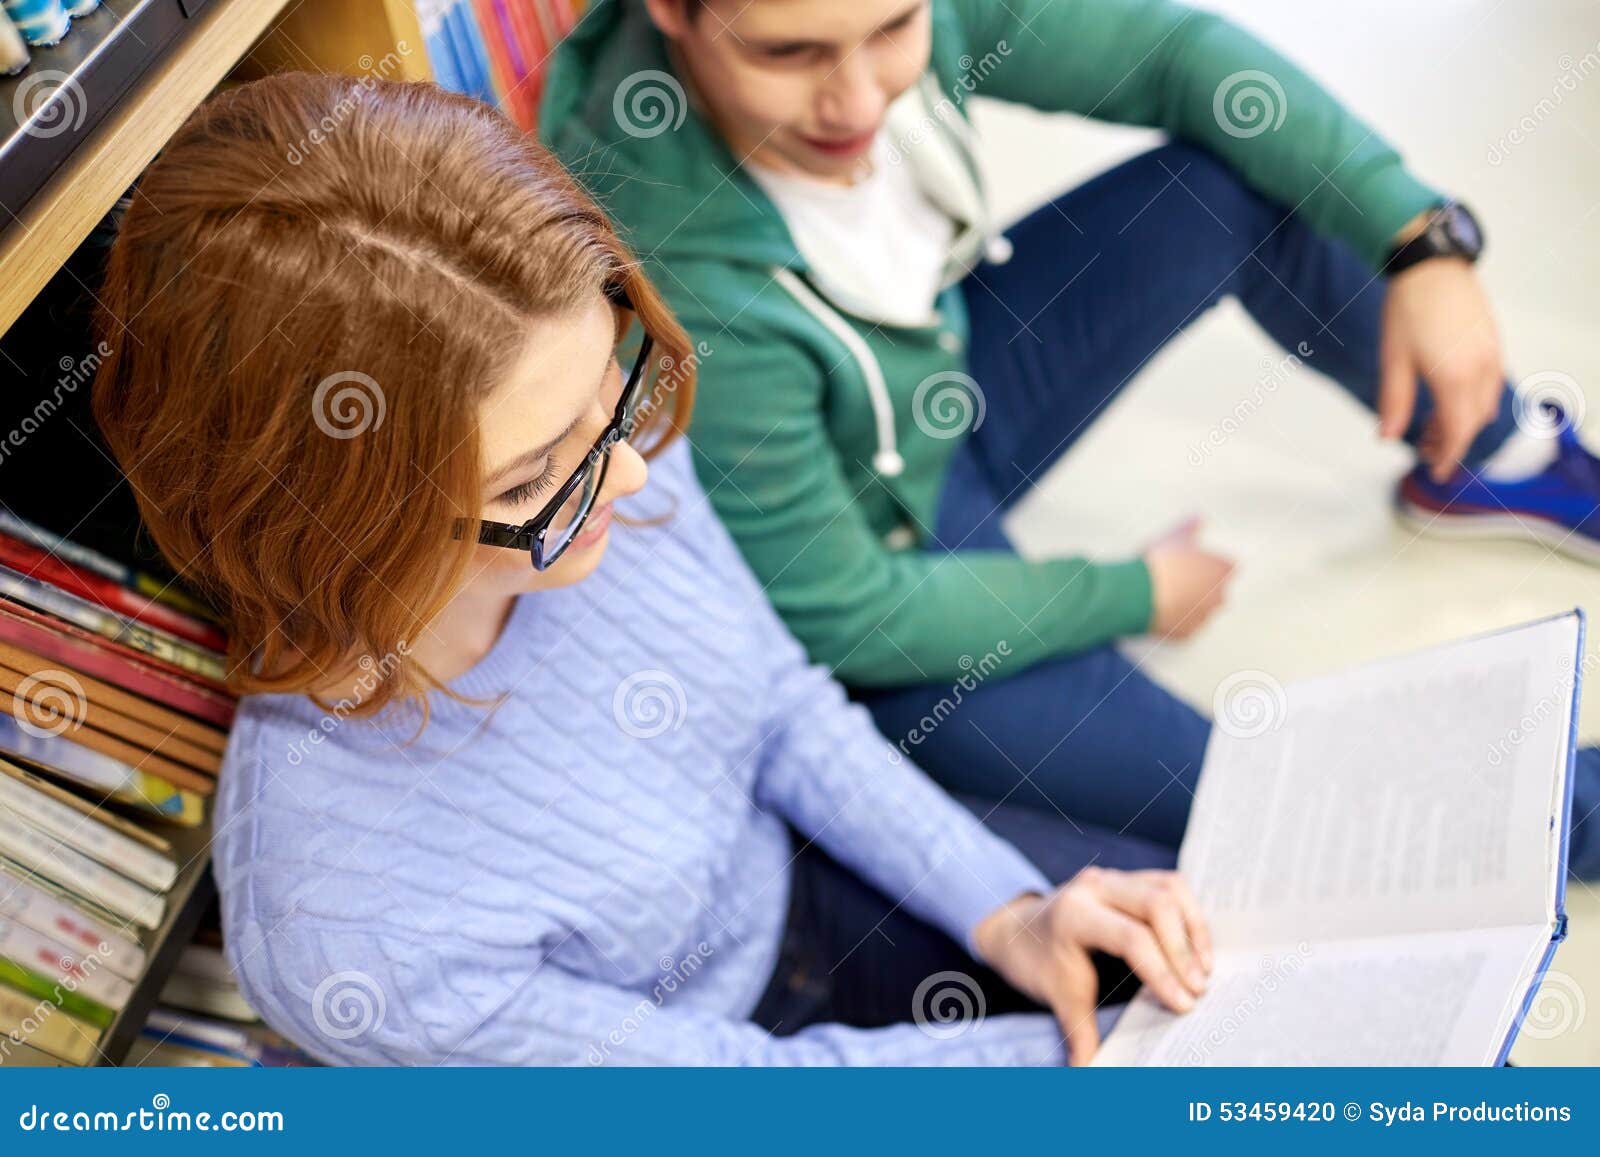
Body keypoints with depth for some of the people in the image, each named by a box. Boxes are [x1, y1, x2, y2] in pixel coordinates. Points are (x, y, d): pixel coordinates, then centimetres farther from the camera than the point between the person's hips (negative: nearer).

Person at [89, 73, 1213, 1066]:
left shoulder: (600, 435, -24)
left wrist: (1006, 914, -11)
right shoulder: (350, 939, -38)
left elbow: (787, 711, -5)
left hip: (797, 866, 5)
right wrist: (1075, 1046, -14)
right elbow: (745, 1084, -22)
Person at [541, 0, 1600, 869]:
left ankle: (1494, 452, 21)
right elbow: (835, 614, -25)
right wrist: (1137, 596, -13)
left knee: (1251, 162, -3)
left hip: (946, 388, 7)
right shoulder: (672, 290, -38)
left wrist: (1424, 243, -14)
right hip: (874, 586, -6)